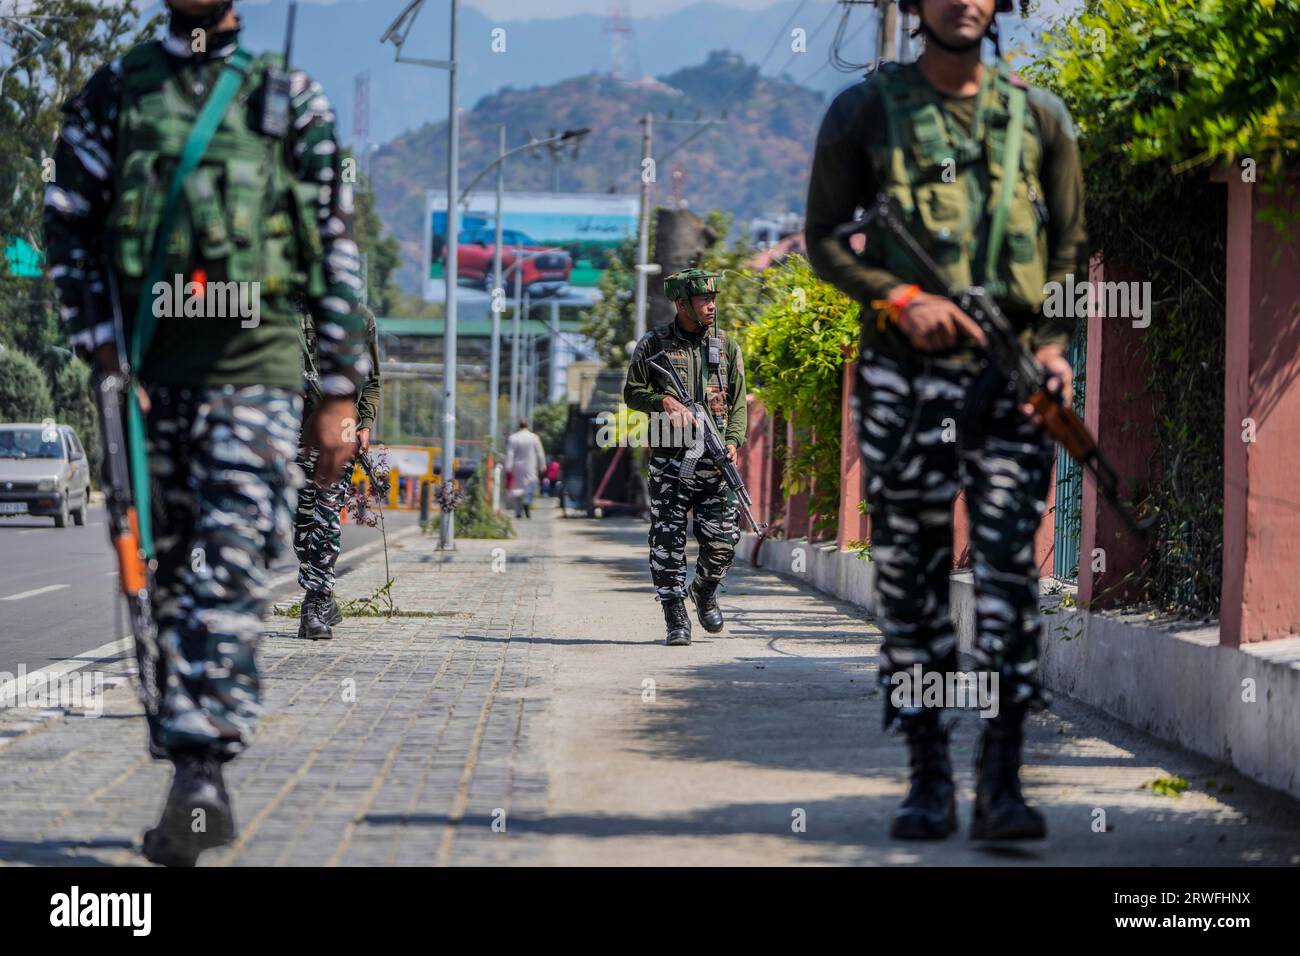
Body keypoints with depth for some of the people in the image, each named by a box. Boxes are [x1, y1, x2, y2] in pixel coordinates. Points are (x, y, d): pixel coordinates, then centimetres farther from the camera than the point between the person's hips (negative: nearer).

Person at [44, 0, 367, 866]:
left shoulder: (291, 99, 10)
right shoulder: (112, 95, 14)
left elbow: (339, 247, 9)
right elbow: (68, 225, 10)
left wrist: (340, 394, 4)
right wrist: (102, 344, -4)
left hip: (257, 365, -3)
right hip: (150, 369, 3)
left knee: (228, 567, -16)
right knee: (168, 574, 4)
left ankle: (201, 771, -22)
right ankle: (199, 787, 9)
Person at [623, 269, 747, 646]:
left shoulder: (727, 347, 10)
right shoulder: (653, 344, 4)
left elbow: (738, 403, 11)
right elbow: (632, 392, 7)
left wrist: (733, 441, -6)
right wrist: (664, 401, -13)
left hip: (713, 460, 2)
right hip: (669, 459, -2)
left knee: (722, 541, -3)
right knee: (668, 541, -4)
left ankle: (704, 592, 26)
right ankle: (676, 619, 3)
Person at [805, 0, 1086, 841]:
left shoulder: (1040, 116, 12)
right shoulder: (865, 111, 8)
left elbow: (1071, 246, 13)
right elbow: (825, 238, 6)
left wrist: (1054, 343, -3)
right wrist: (900, 298, -11)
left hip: (1011, 377, 1)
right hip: (905, 376, 0)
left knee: (1011, 565, -9)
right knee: (910, 573, 2)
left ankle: (1003, 780, -7)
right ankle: (928, 777, 10)